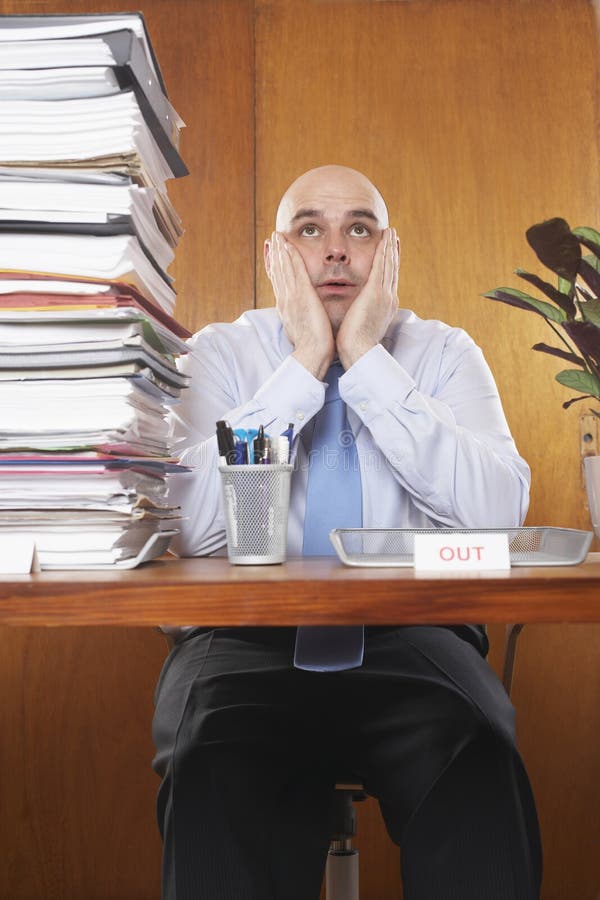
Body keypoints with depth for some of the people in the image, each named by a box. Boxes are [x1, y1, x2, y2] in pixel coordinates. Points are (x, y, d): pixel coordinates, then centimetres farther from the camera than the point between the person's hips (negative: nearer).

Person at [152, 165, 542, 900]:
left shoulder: (445, 354, 9)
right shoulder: (218, 353, 6)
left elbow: (497, 515, -9)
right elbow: (192, 527, -11)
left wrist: (367, 360, -10)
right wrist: (304, 362, -10)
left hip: (412, 638, 1)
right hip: (247, 637, 0)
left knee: (479, 777, -30)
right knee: (218, 783, -31)